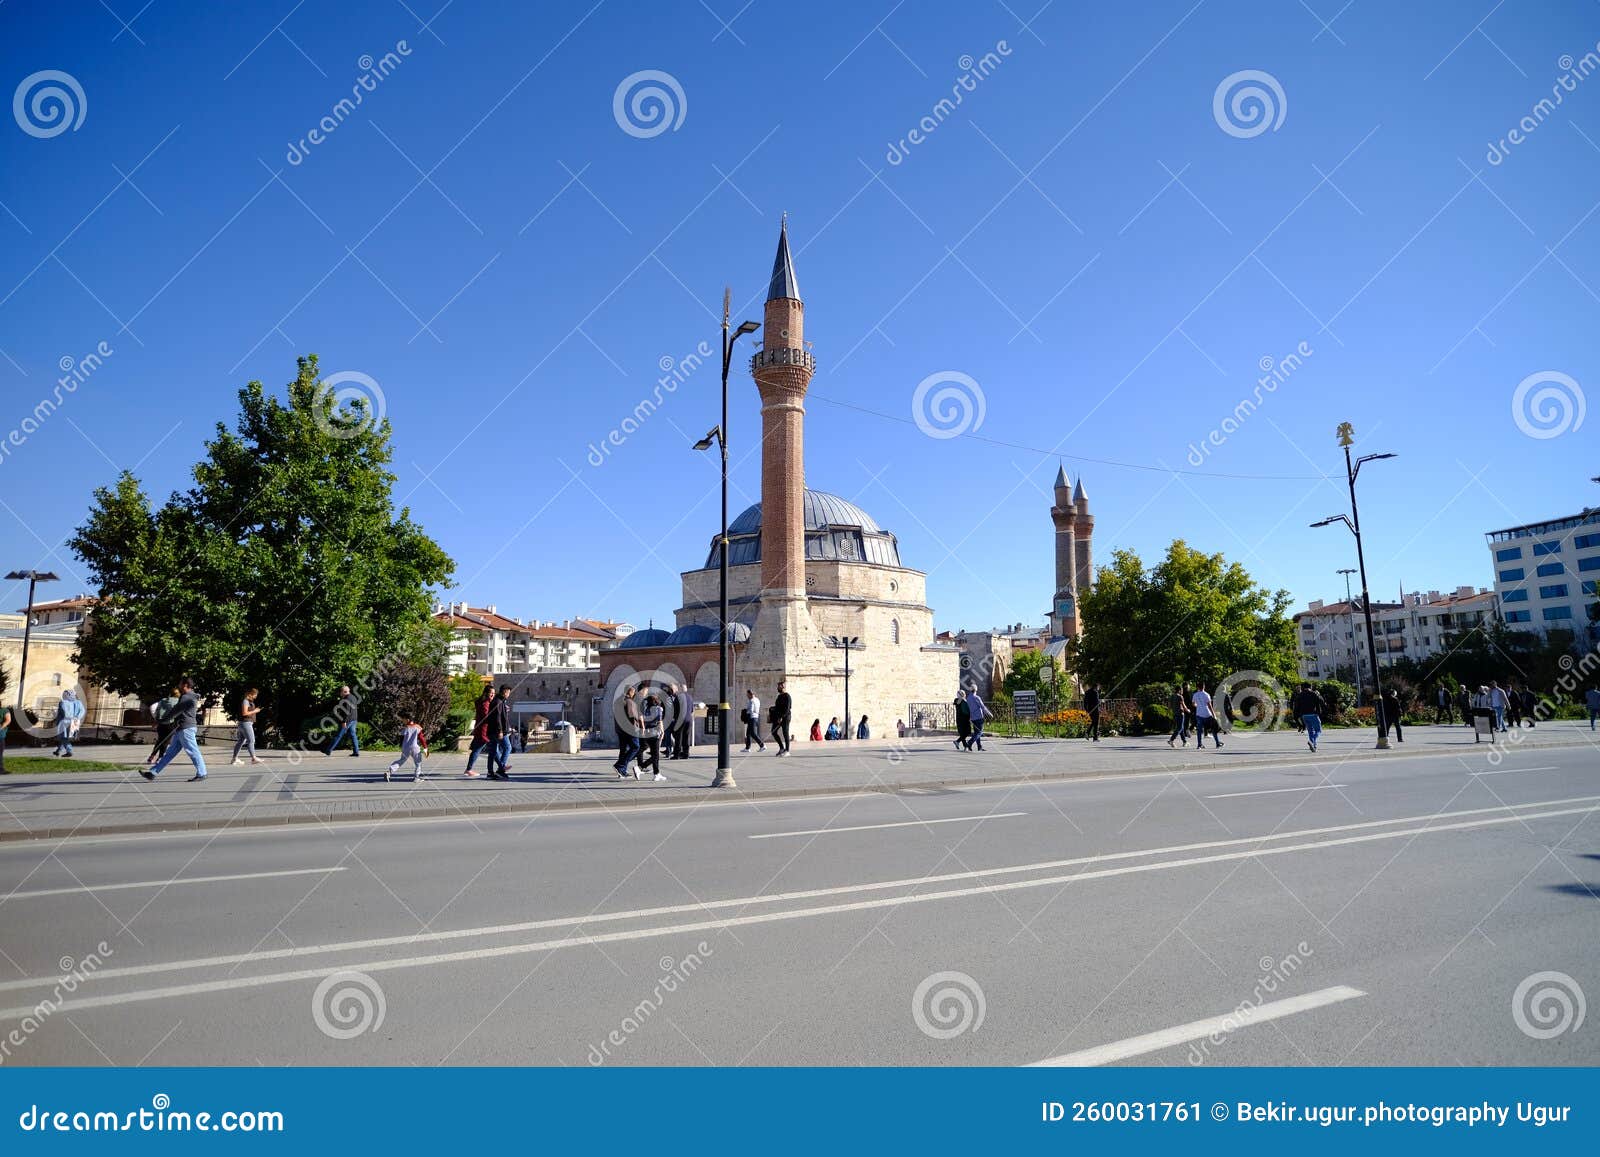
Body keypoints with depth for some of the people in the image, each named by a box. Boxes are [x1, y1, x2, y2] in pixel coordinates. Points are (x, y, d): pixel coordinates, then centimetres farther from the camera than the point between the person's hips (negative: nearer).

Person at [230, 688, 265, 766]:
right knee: (251, 740, -10)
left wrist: (255, 710, 11)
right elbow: (244, 713, -20)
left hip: (248, 723, 10)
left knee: (241, 741, 12)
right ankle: (253, 758, -10)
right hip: (245, 723, -10)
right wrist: (254, 711, -12)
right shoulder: (245, 701, -13)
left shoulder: (249, 701, 17)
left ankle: (235, 758, 17)